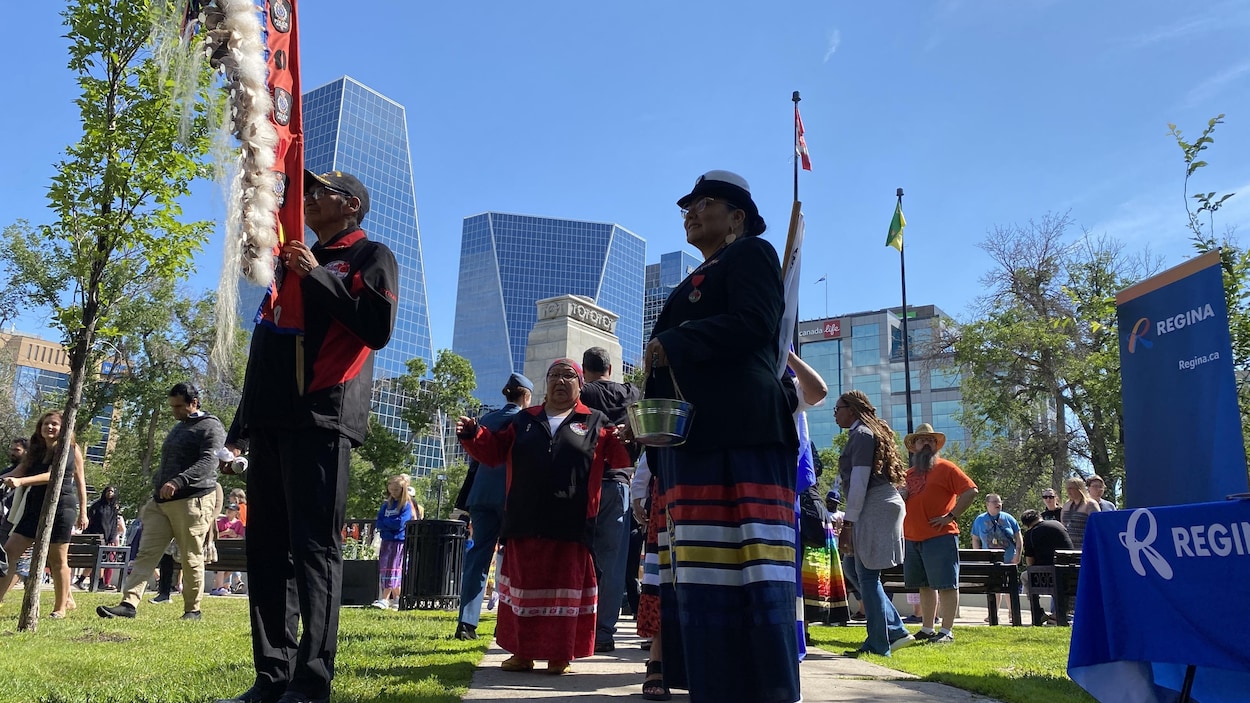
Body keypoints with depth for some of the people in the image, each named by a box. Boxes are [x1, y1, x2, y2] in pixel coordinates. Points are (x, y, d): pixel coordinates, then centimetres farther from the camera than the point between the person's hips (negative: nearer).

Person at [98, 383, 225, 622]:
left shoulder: (210, 427, -4)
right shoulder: (177, 429, 24)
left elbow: (208, 463, -18)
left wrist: (177, 482, -29)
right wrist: (155, 490, 23)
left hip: (192, 501, -8)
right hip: (161, 502, 8)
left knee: (191, 558, -2)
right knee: (146, 553, -2)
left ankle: (192, 609, 7)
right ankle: (129, 604, -6)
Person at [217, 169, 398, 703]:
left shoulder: (370, 255, 6)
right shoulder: (295, 261, 28)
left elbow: (379, 326, -12)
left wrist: (318, 277, -8)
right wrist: (243, 423, 22)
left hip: (322, 418, -8)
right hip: (271, 419, 8)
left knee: (314, 548, -10)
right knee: (266, 548, 5)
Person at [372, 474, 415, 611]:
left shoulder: (406, 505, -5)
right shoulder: (386, 504, 13)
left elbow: (400, 523, -16)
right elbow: (378, 523, 6)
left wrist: (385, 521, -4)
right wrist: (391, 525, -10)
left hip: (399, 541, -6)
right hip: (386, 540, 7)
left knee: (392, 569, -10)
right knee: (384, 569, 7)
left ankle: (384, 600, -14)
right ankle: (396, 599, 14)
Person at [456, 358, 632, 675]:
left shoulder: (595, 422, 7)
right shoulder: (524, 421, 15)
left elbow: (620, 457, 0)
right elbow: (493, 452, 14)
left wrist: (628, 441, -22)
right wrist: (473, 435, -3)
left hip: (570, 527, -3)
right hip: (524, 523, 3)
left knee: (565, 587, 2)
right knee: (524, 585, 9)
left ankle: (560, 655, 11)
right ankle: (522, 652, 19)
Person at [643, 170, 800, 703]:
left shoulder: (751, 254, 8)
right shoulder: (693, 284, 31)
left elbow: (754, 322, -10)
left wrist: (672, 345, -9)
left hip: (741, 436, -8)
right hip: (690, 439, 8)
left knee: (743, 569, -12)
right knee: (703, 574, 3)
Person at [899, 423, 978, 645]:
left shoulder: (945, 468, -2)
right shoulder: (909, 473, 18)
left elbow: (970, 491, -11)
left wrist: (951, 516, -14)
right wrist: (900, 495, 3)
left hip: (939, 537, -7)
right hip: (912, 538, 7)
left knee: (946, 584, -4)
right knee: (925, 585, 14)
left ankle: (947, 632, 1)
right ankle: (927, 629, 22)